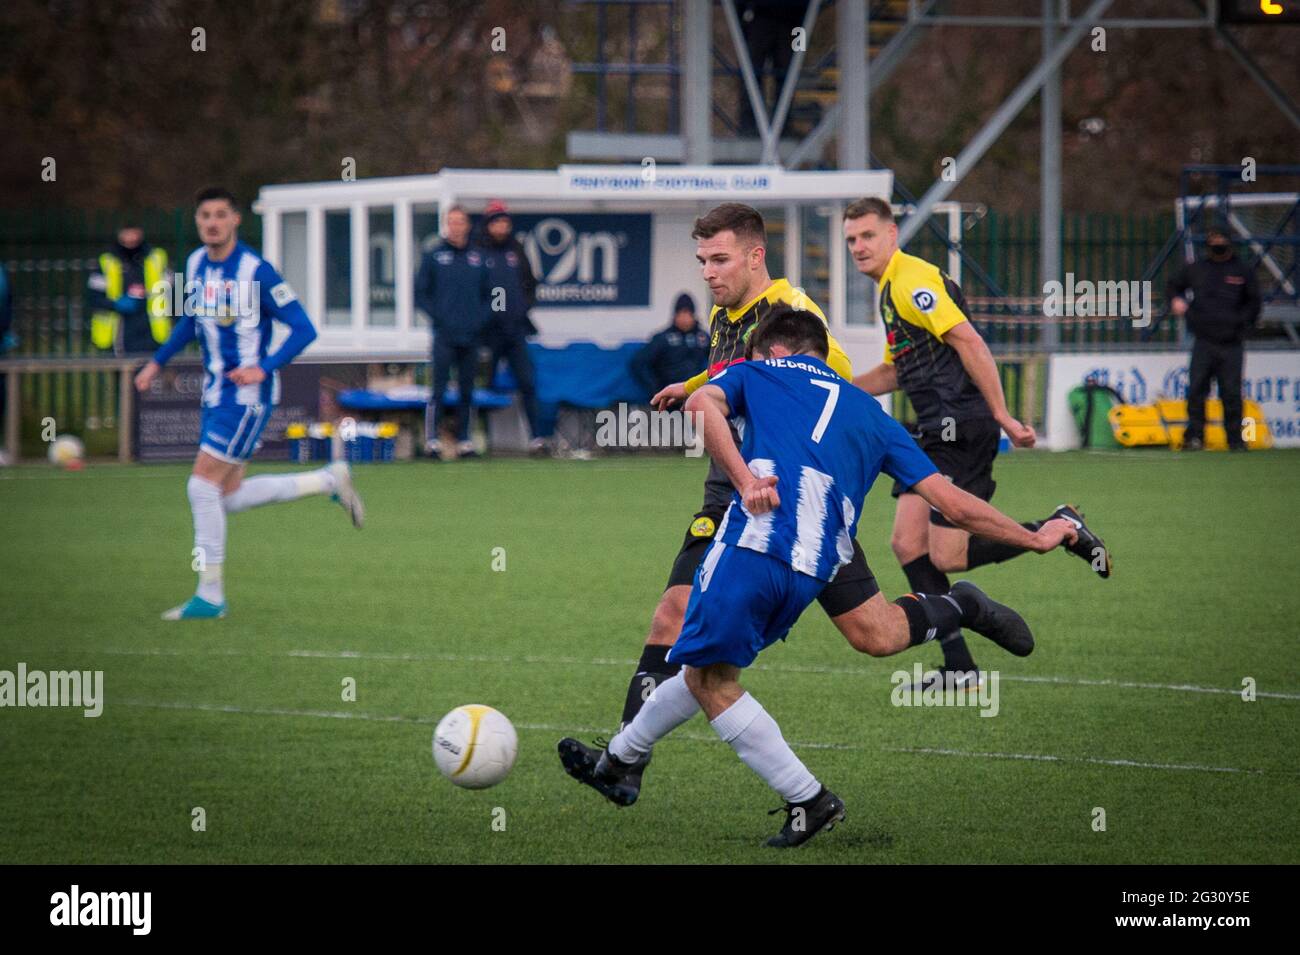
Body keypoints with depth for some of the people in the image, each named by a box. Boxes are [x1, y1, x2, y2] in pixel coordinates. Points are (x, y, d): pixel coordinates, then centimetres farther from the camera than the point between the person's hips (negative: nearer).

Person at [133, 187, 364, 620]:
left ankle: (210, 595, -3)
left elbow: (303, 329, -14)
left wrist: (264, 368, -27)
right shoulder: (195, 264, 6)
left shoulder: (256, 271, -16)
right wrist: (157, 362, 18)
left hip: (248, 394, -8)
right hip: (215, 392, 8)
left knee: (203, 485, -12)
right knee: (228, 496, 11)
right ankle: (330, 480, 26)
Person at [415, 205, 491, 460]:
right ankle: (432, 439, -6)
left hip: (471, 335, 3)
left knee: (467, 390, 6)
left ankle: (464, 441, 10)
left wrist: (481, 319, 3)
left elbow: (487, 293, 19)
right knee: (440, 389, -8)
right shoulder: (433, 256, 3)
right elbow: (420, 293, 4)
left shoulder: (478, 258, 12)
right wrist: (438, 317, -8)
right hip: (445, 336, -3)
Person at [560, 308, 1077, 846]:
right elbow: (951, 501, 24)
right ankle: (619, 761, 32)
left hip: (754, 541, -5)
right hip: (814, 572, 5)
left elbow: (702, 404, -2)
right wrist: (1033, 539, 33)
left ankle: (807, 800, -1)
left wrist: (744, 480, -11)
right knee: (706, 664, 22)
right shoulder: (871, 415, 31)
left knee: (709, 676, 4)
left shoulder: (759, 373, 23)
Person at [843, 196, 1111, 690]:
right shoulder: (889, 288, 19)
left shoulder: (913, 280, -12)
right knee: (908, 544, 0)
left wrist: (1002, 416, -23)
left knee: (946, 556, -10)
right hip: (934, 432, 10)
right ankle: (959, 667, 2)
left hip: (962, 427, -10)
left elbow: (970, 343, -20)